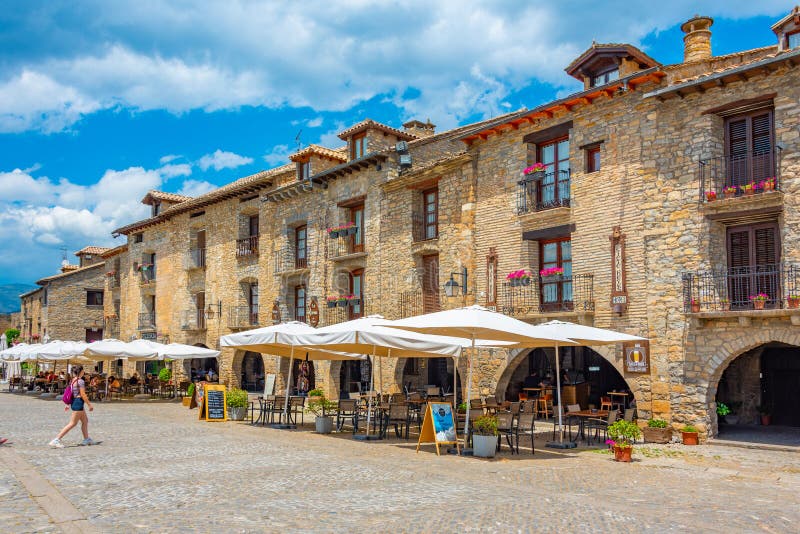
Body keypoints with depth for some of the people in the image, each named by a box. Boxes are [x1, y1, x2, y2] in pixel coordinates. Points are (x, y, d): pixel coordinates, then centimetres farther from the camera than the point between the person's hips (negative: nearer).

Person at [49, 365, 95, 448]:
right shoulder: (81, 381, -15)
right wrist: (89, 405, -11)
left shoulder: (72, 381, 11)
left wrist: (68, 405, 22)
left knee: (85, 421, 19)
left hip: (73, 402, 10)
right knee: (73, 423, -7)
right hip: (79, 402, -10)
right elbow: (83, 395, -18)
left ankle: (86, 439, 26)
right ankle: (56, 440, -10)